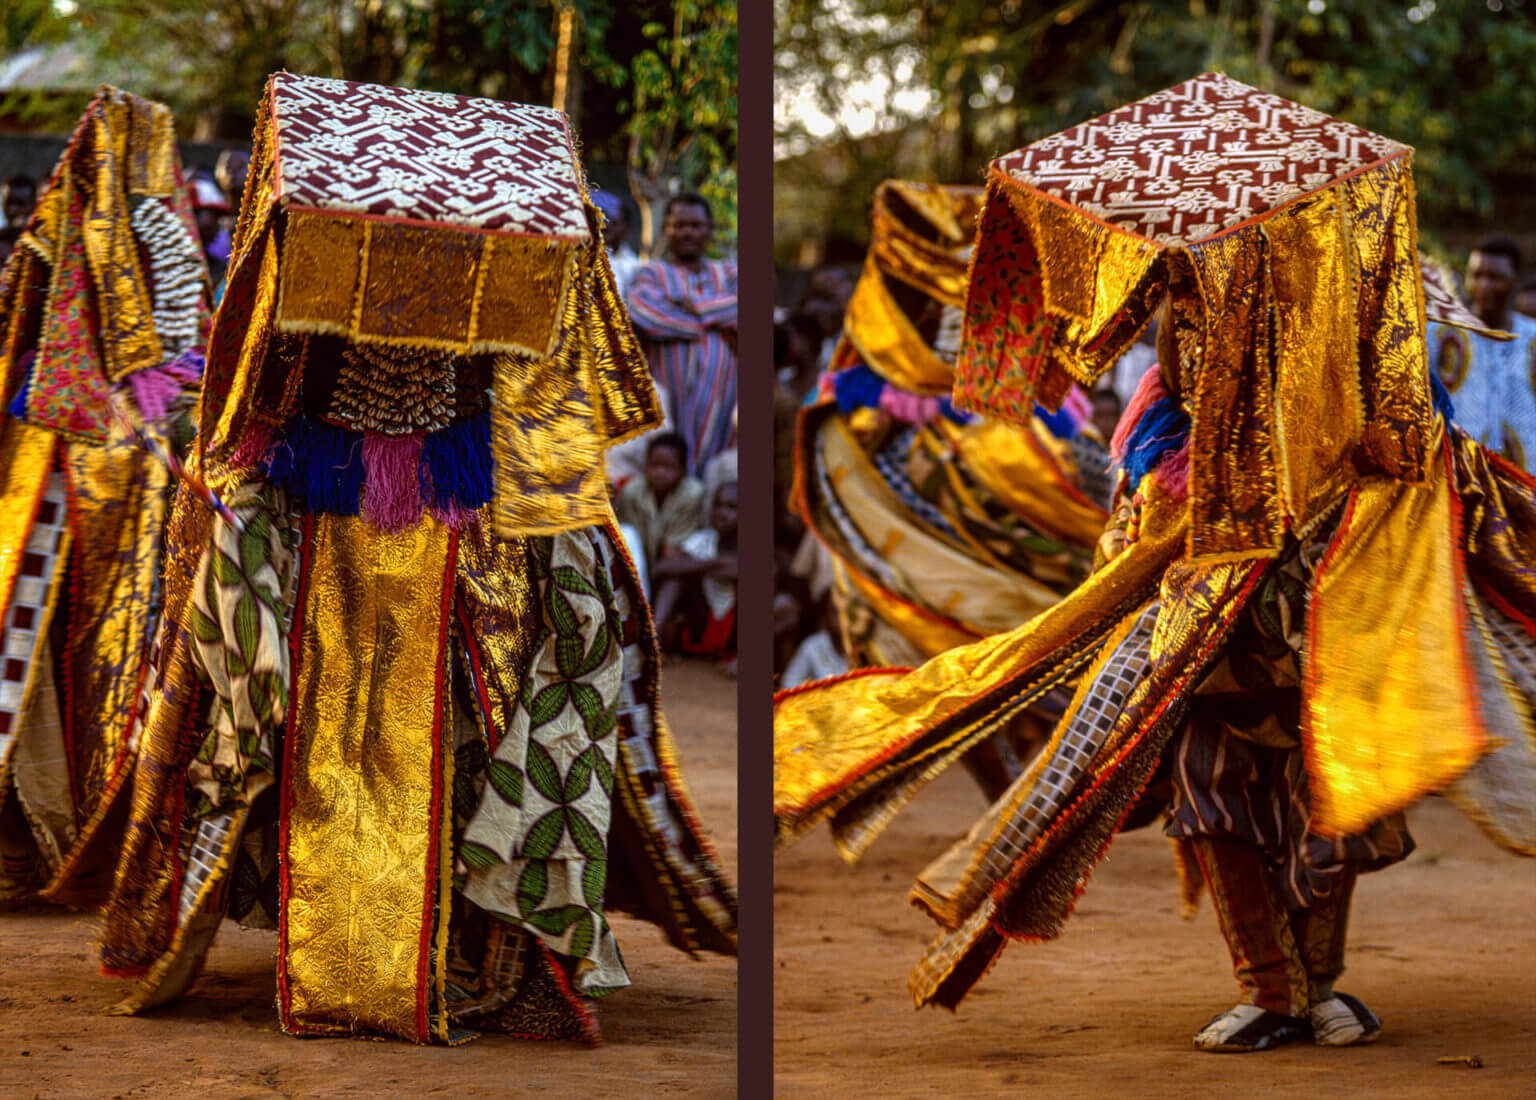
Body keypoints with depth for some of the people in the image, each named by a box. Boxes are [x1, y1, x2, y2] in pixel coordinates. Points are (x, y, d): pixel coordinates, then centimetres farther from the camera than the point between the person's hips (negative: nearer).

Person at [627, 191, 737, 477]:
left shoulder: (727, 274, 21)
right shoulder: (651, 274, 12)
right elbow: (645, 316, -10)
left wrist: (694, 305, -5)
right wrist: (719, 323, -4)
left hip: (718, 396, 2)